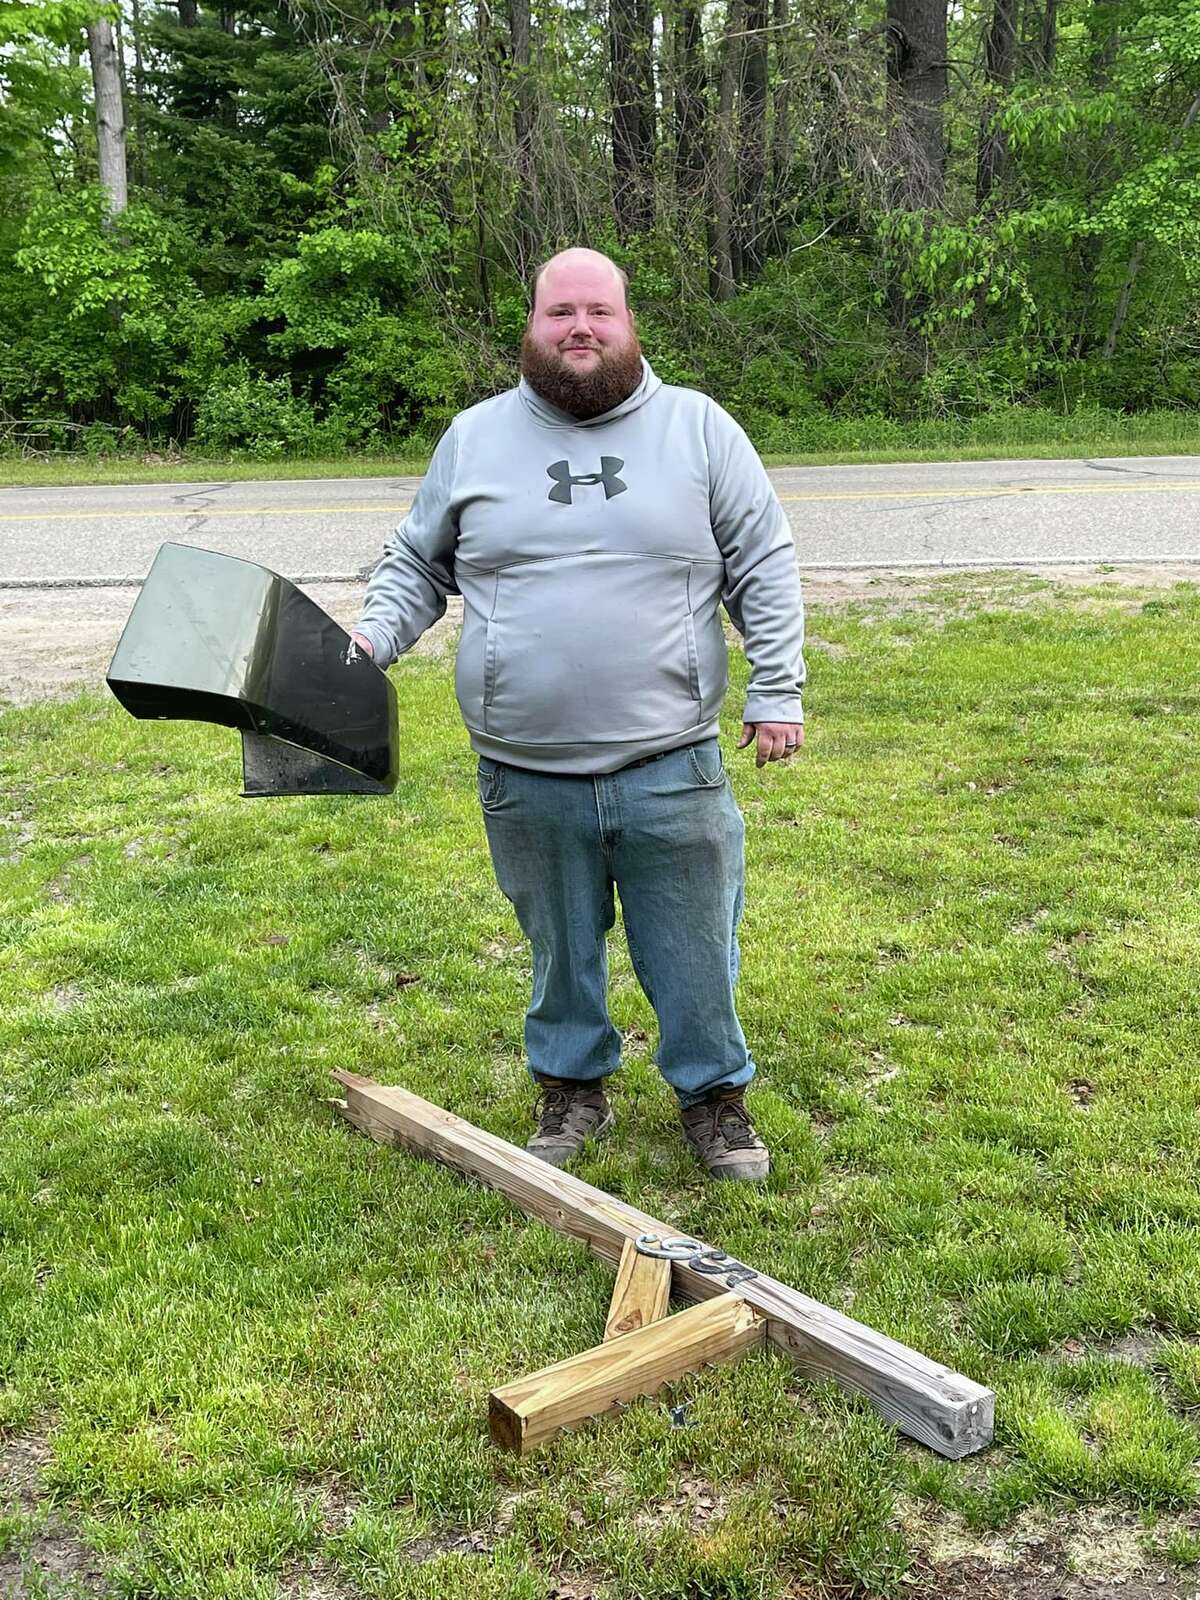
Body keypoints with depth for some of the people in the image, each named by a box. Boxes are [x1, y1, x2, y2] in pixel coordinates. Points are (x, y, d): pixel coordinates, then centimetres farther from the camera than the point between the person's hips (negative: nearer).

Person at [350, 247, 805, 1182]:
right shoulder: (476, 437, 6)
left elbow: (765, 569, 3)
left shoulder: (699, 428, 2)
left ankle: (714, 1092, 30)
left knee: (694, 946, 9)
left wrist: (777, 693, -2)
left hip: (671, 769, -1)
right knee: (561, 947, 16)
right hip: (527, 777, 1)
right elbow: (418, 563, 15)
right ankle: (572, 1088, 36)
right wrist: (375, 637, -3)